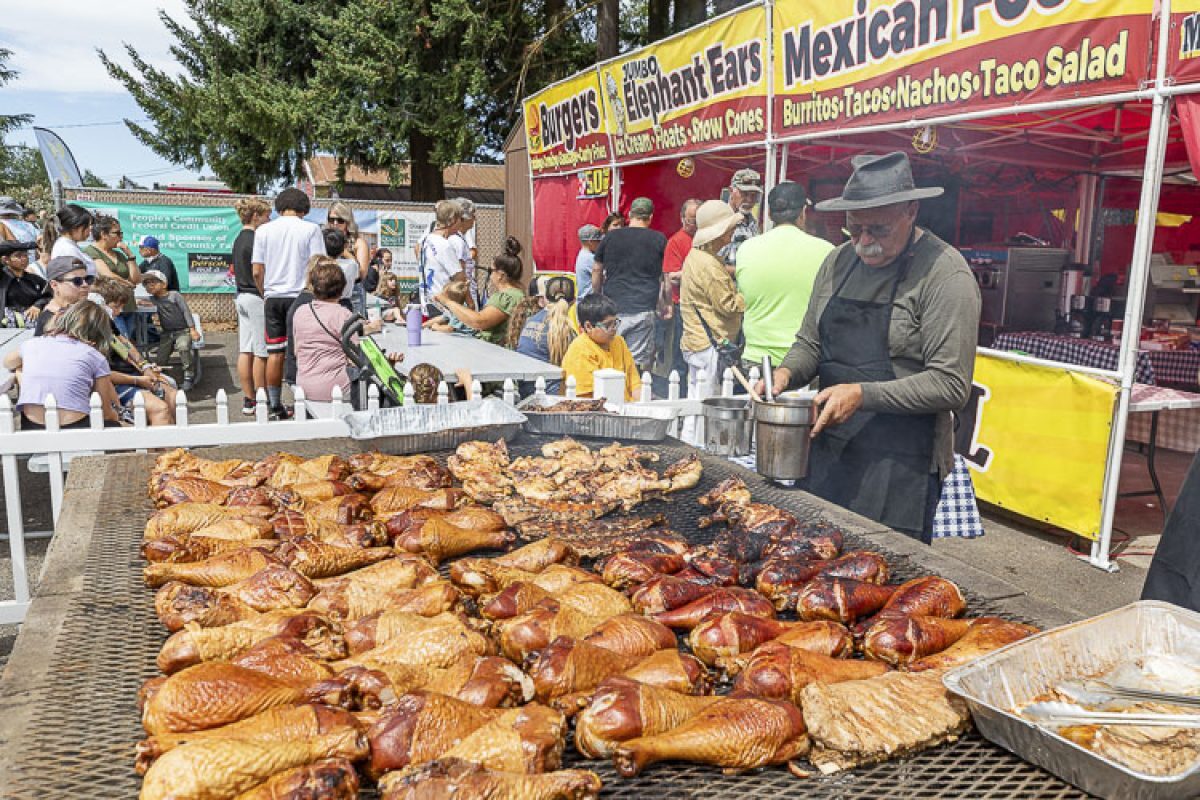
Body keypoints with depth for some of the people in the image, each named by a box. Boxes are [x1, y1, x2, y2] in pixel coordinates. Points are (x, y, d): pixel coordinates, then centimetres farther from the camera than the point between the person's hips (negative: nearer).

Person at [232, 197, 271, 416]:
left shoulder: (239, 239, 15)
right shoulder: (254, 240, -14)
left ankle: (248, 400, 11)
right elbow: (258, 273, -18)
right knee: (261, 352, -4)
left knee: (245, 350, 8)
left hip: (241, 297, 9)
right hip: (256, 297, -9)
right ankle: (262, 402, 0)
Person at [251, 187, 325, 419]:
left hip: (273, 297, 3)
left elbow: (257, 272, 5)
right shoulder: (311, 229, -1)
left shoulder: (263, 230, 7)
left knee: (275, 353, 6)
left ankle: (275, 407, 11)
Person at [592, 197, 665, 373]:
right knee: (639, 363, 0)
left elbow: (597, 271, 13)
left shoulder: (610, 237, 7)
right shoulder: (659, 240, 2)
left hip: (612, 308, 2)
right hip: (643, 310, -2)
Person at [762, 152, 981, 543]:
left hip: (899, 466, -6)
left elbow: (951, 384, -16)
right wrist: (786, 372, -5)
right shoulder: (838, 262, 8)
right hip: (828, 452, 6)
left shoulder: (945, 273, -12)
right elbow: (810, 342, 17)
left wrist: (864, 394, -23)